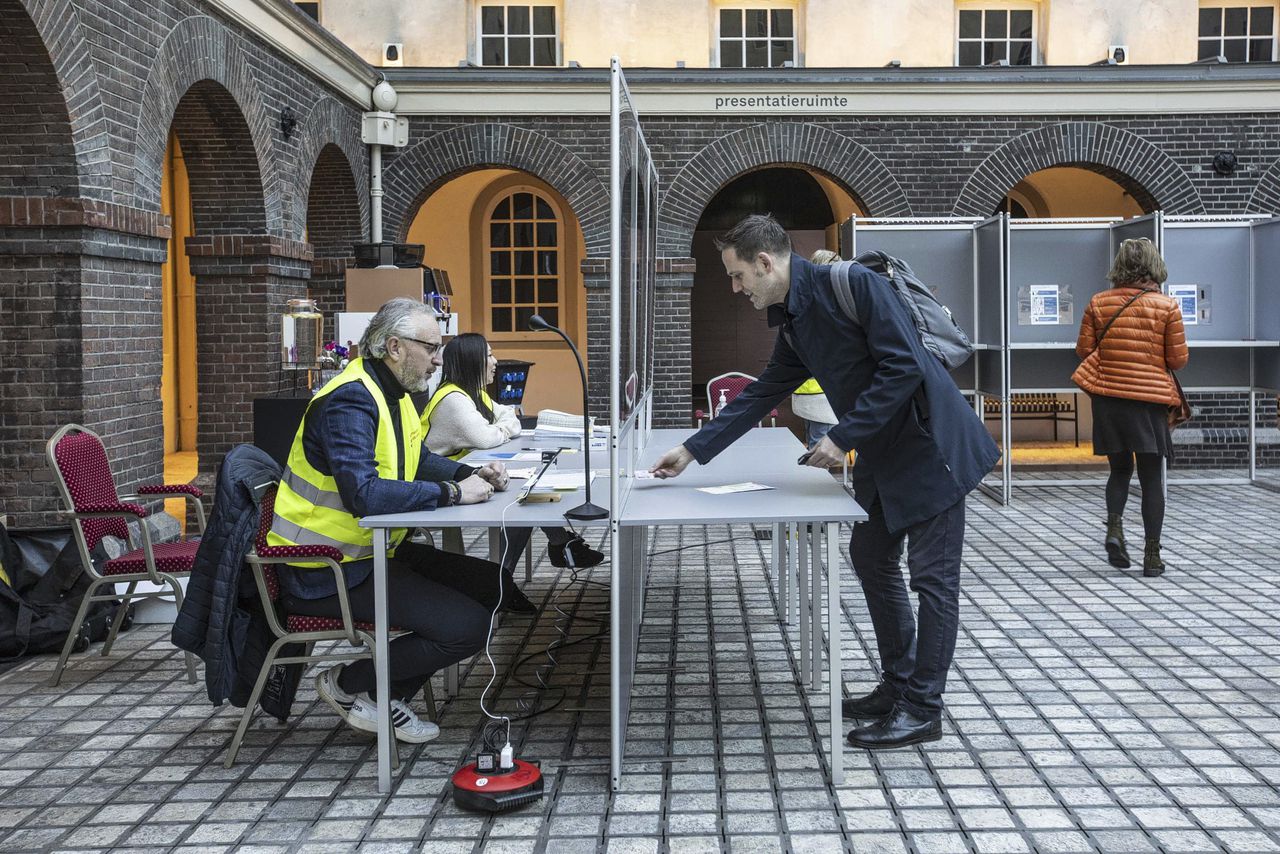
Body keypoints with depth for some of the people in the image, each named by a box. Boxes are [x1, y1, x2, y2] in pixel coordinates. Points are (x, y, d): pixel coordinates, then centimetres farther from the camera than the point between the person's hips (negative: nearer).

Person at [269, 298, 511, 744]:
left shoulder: (390, 393, 11)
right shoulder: (350, 400, -21)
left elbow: (419, 461, 24)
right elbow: (364, 494, -33)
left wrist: (474, 475, 5)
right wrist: (452, 493, -26)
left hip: (372, 551, 11)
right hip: (326, 572, -11)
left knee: (490, 585, 9)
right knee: (466, 627, -17)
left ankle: (389, 695, 12)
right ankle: (347, 685, 2)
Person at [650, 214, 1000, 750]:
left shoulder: (852, 284, -18)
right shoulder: (792, 324, 9)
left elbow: (902, 366, -23)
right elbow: (761, 396, 17)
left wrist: (843, 438, -20)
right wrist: (692, 451, 16)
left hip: (929, 443, -9)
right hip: (884, 455, 10)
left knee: (932, 575, -3)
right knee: (871, 559, 15)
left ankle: (923, 710, 4)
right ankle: (898, 686, 28)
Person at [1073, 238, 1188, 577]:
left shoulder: (1098, 303, -1)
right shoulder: (1167, 306, -5)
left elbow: (1083, 350, 3)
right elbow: (1178, 360, -2)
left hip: (1108, 399, 2)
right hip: (1151, 400, -2)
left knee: (1119, 470, 18)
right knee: (1151, 478, 7)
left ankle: (1114, 525, -5)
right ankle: (1152, 555, 7)